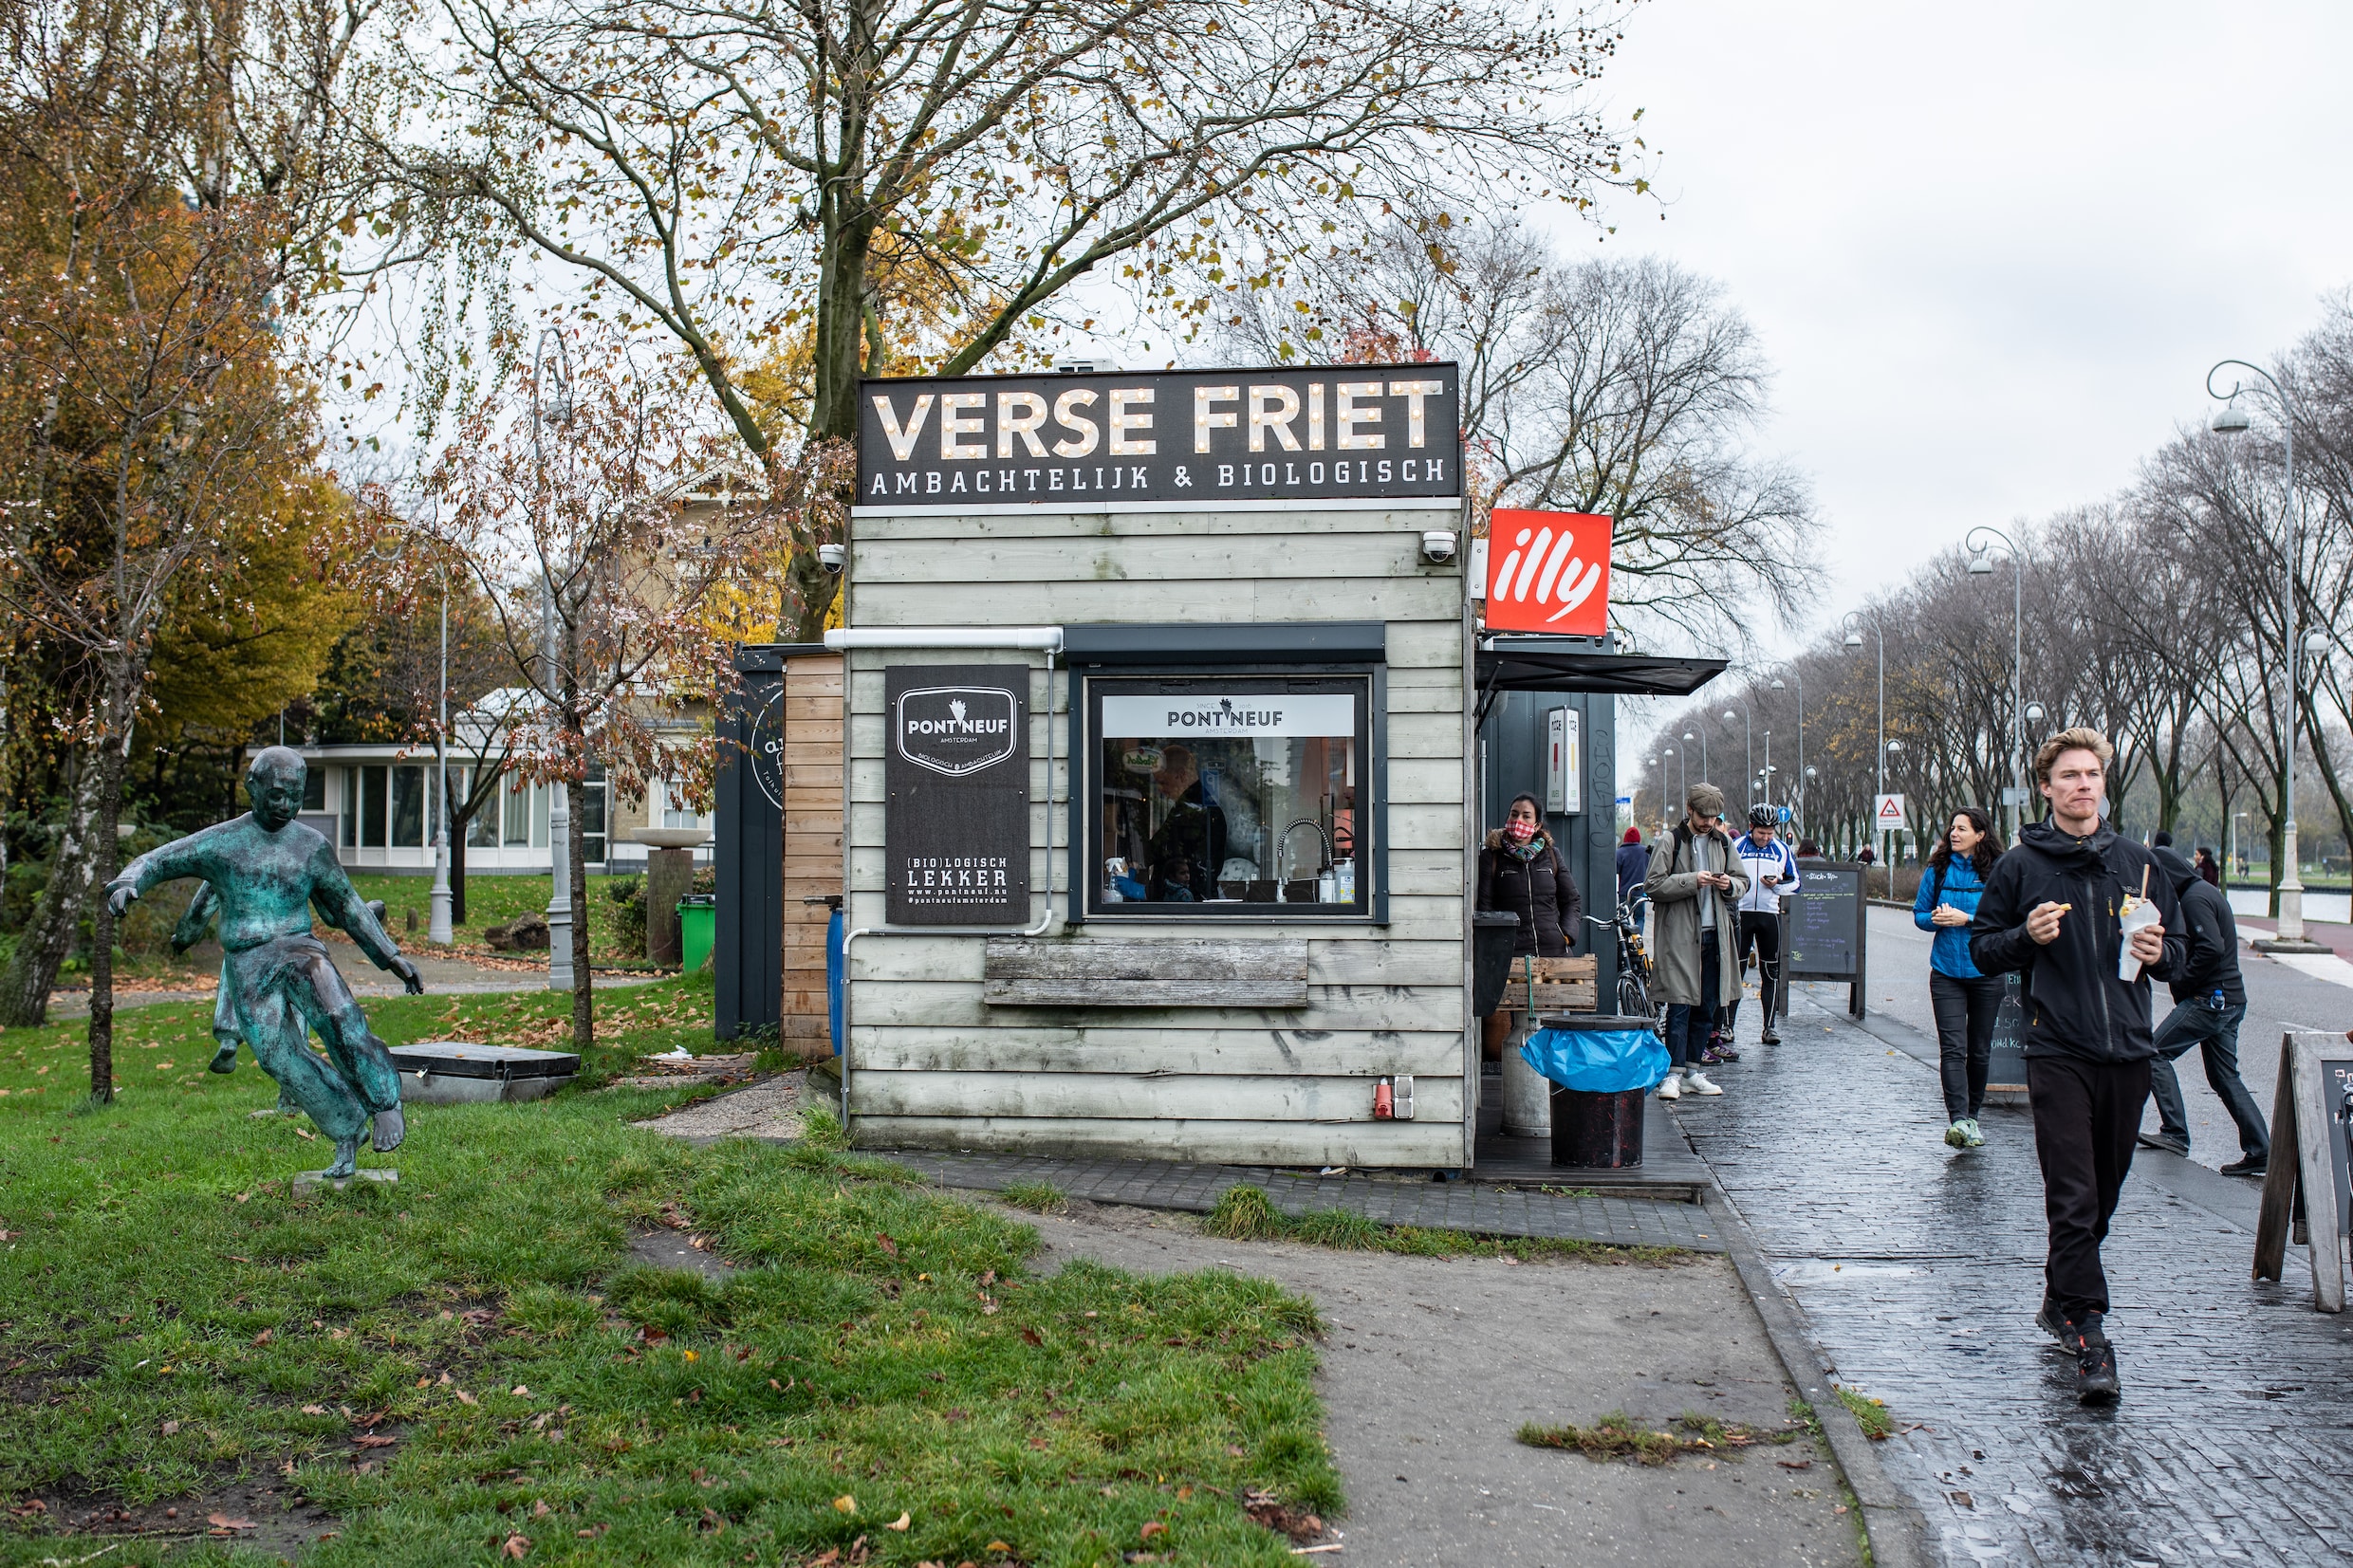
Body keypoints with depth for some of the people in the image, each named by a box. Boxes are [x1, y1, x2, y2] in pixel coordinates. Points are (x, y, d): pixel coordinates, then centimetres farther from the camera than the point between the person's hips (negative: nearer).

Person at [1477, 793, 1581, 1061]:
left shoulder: (1551, 855, 16)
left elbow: (1572, 900, 21)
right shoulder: (1491, 857, 6)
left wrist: (1567, 934, 5)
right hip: (1509, 955, -3)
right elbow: (1483, 908, 2)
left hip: (1553, 950, 3)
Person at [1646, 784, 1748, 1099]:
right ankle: (1673, 1073, -5)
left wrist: (1731, 885, -3)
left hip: (1714, 934, 5)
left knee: (1707, 1006, 8)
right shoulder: (1670, 842, -3)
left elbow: (1743, 881, 20)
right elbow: (1653, 885, -9)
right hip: (1679, 935, -5)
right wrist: (1691, 881, -19)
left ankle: (1693, 1071, 17)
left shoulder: (1723, 842, 12)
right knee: (1680, 1005, -8)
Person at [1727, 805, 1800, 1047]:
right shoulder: (1736, 847, 2)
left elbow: (1794, 883, 9)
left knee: (1771, 972, 4)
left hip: (1770, 915, 2)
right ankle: (1727, 1025, 2)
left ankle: (1769, 1027, 10)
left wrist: (1777, 884, -10)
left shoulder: (1782, 850, 6)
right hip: (1740, 913, -2)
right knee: (1735, 969, -2)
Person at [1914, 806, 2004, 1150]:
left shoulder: (1997, 872, -4)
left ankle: (1971, 1115, 27)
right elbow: (1919, 913, 10)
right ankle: (1957, 1118, -19)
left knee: (1979, 1049, 11)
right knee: (1952, 1048, -11)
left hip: (1986, 972, -1)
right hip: (1946, 972, 1)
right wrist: (1935, 919, -10)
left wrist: (1966, 919, -17)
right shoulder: (1938, 870, 3)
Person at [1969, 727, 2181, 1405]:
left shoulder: (2137, 863, 11)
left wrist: (2160, 953, -5)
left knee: (2102, 1195, 13)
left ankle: (2061, 1298, 32)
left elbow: (2179, 949, 17)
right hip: (2058, 1051, -3)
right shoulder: (2020, 865, 3)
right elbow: (1982, 948, 7)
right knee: (2072, 1197, -9)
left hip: (2128, 1050, 4)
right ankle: (2088, 1334, -8)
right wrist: (2027, 936, -12)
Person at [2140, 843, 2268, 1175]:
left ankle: (2175, 1133, -9)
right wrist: (2182, 980, 10)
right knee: (2225, 1076, 12)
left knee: (2156, 1053, -6)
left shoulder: (2194, 898, -14)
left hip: (2210, 999, -10)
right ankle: (2260, 1151, 11)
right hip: (2231, 998, 10)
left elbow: (2211, 949, -26)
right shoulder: (2207, 890, 17)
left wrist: (2180, 981, -16)